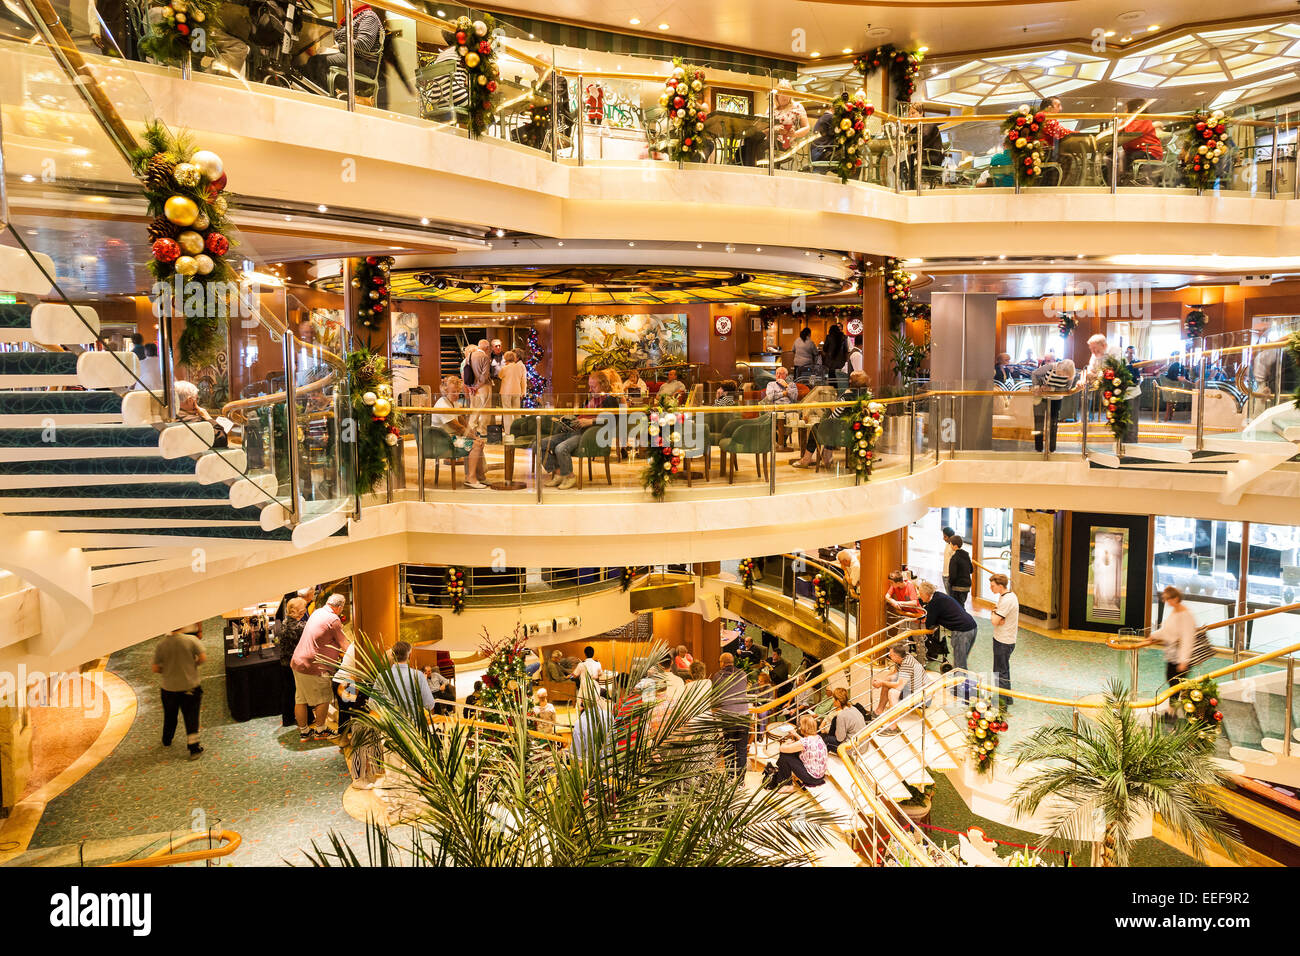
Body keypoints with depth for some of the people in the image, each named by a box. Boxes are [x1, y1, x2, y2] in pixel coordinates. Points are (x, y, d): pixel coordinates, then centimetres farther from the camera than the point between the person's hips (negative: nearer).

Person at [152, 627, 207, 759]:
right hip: (190, 686, -2)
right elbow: (203, 658, -16)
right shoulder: (191, 640, -15)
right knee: (191, 717, 5)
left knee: (169, 716, 23)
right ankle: (194, 748, 5)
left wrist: (166, 670, 11)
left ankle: (166, 741, 44)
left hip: (169, 687, 2)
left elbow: (155, 669, -8)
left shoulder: (160, 644, -11)